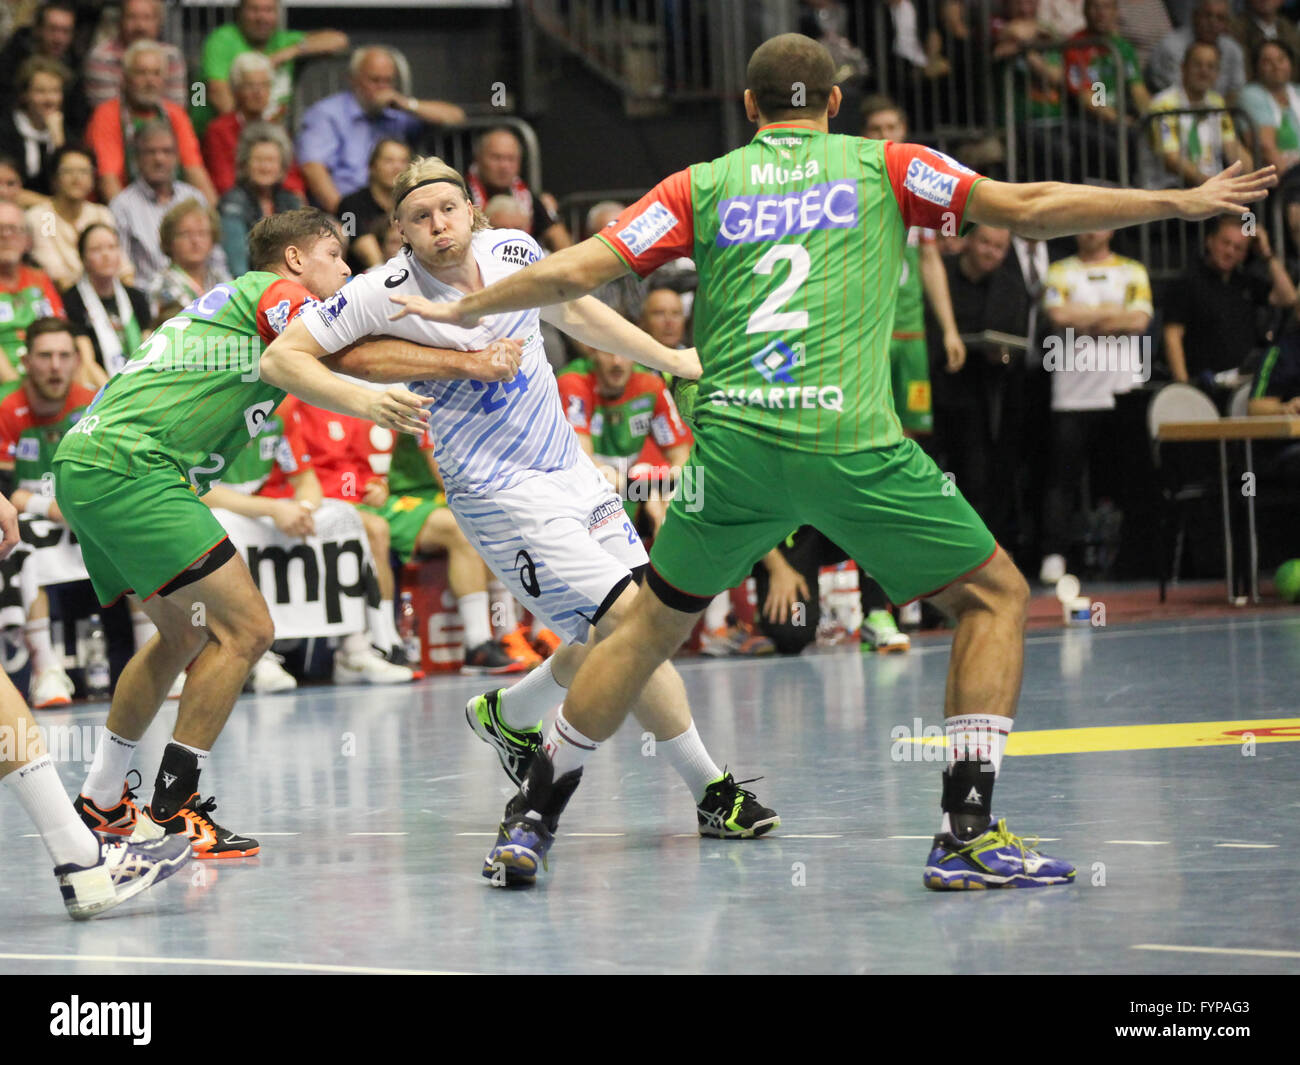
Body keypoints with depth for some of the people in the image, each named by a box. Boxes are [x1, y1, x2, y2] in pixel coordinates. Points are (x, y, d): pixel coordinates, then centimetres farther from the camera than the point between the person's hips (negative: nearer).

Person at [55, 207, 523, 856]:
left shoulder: (231, 305, 28)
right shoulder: (270, 291, 0)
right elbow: (353, 353, -14)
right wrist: (470, 363, -13)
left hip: (82, 467, 10)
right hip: (127, 468, -10)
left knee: (184, 633, 24)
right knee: (245, 629, -10)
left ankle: (101, 801, 30)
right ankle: (172, 810, -8)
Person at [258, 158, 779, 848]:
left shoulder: (514, 251, 0)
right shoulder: (385, 295, -15)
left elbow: (576, 312, 20)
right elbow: (280, 358, -12)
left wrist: (673, 359, 22)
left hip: (570, 470, 7)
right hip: (502, 495, -7)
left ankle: (507, 715, 38)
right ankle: (713, 795, -3)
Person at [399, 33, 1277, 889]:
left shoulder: (703, 186, 16)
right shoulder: (881, 166, 12)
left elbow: (573, 272, 11)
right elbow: (1023, 208, 5)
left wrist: (466, 309, 27)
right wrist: (1179, 202, 11)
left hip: (730, 436, 3)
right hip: (849, 441, -3)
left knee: (657, 624, 21)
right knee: (997, 596, 11)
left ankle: (530, 823, 23)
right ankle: (969, 833, -2)